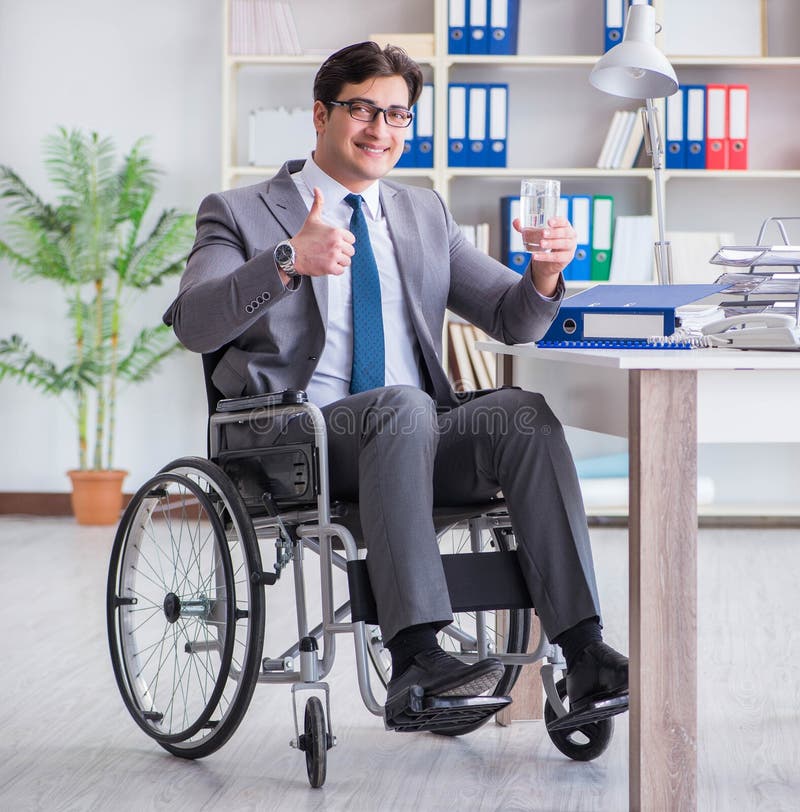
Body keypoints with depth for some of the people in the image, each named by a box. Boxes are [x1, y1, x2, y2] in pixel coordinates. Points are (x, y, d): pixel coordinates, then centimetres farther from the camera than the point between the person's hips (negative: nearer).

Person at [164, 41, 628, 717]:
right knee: (406, 406, -35)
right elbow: (192, 324, -11)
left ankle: (582, 650, -33)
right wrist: (288, 261, -27)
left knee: (526, 413, -25)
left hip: (418, 439, 5)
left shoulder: (425, 214, 23)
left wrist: (545, 274, -8)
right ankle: (416, 655, -42)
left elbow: (512, 319, 16)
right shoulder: (240, 214, 7)